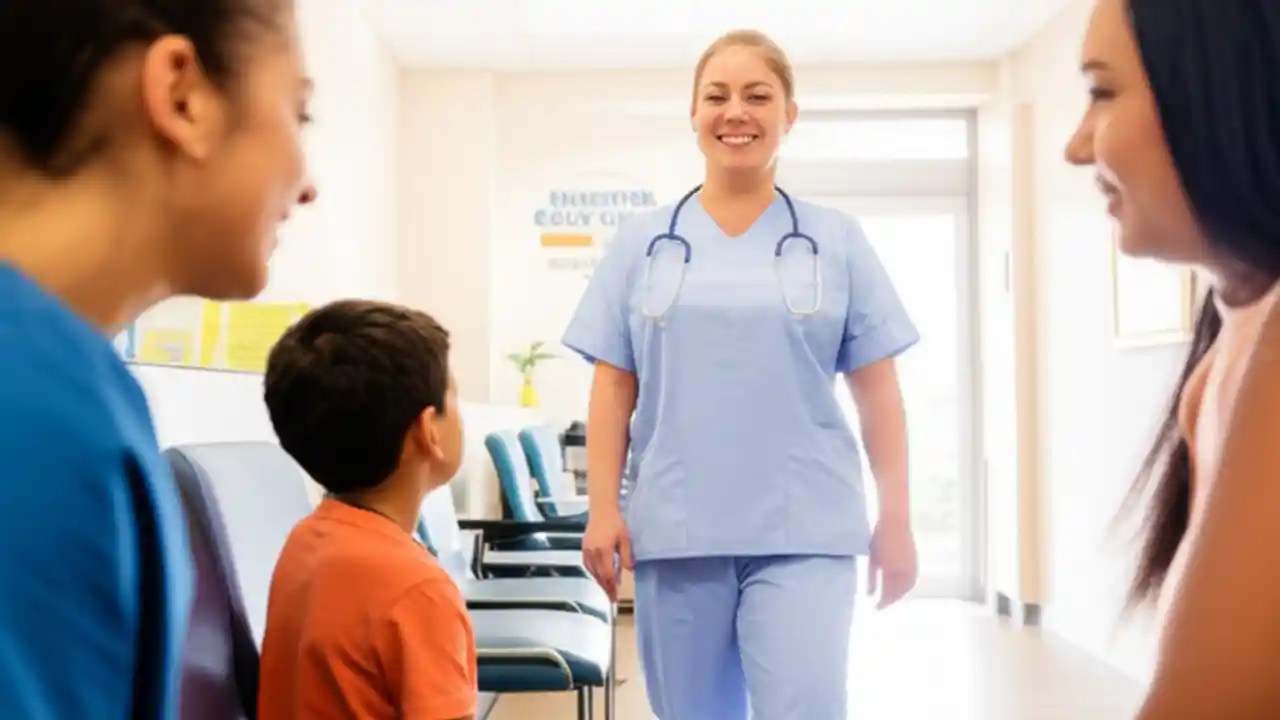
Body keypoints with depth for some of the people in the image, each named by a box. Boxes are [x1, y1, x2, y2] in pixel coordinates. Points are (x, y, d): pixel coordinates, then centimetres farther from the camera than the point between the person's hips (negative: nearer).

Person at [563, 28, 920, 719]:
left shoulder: (837, 240, 6)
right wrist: (603, 507, -1)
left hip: (804, 533, -1)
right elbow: (612, 388, 6)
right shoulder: (641, 241, 8)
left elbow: (878, 391, 6)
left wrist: (896, 519, 3)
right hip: (674, 532, 2)